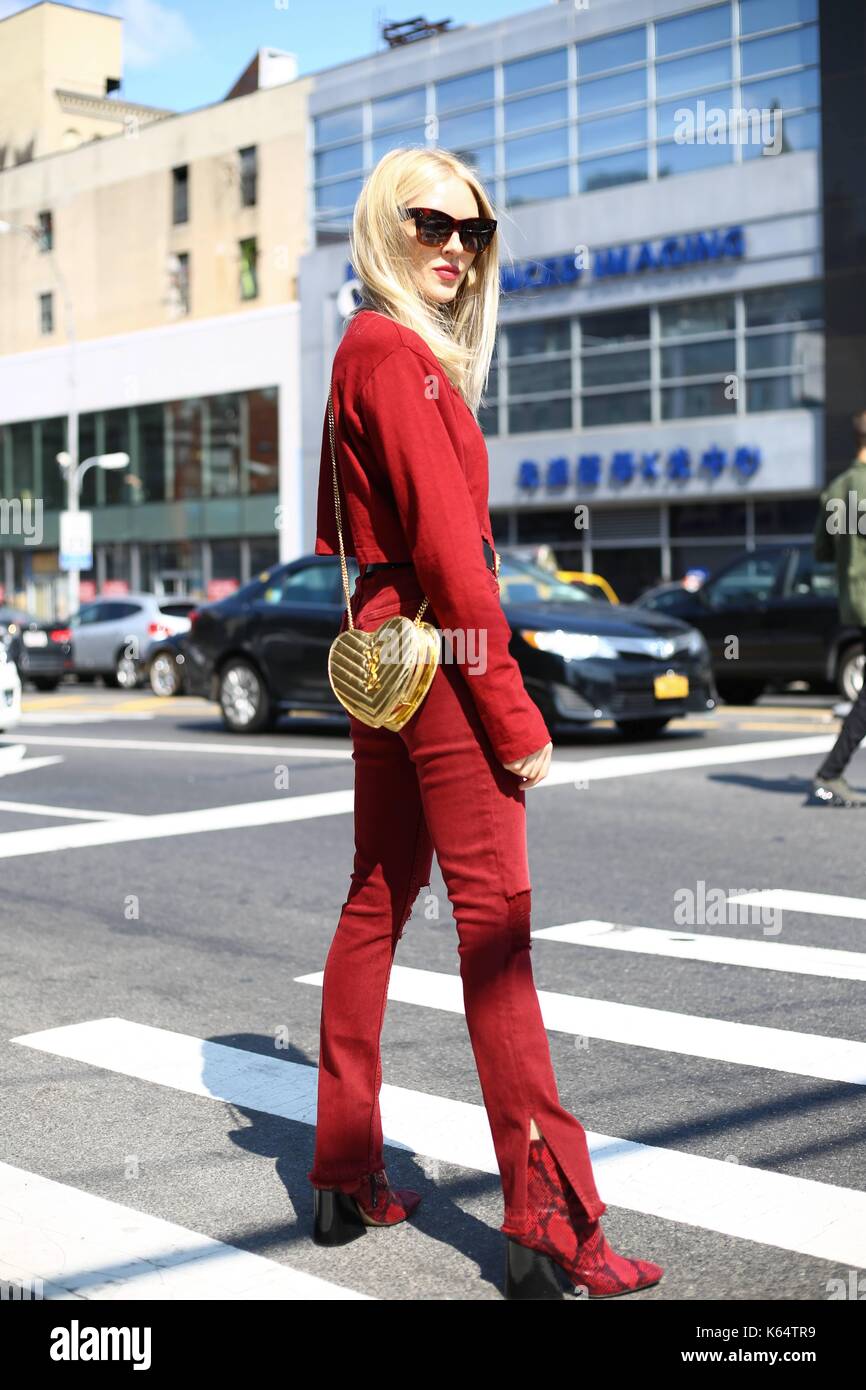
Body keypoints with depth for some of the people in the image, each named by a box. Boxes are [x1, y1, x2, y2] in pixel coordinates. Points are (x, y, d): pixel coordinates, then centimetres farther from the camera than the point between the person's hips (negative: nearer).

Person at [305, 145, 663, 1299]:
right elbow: (446, 541, -19)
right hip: (438, 653, -10)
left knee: (378, 904, 12)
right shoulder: (399, 353, -12)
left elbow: (340, 535, 20)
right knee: (495, 923, -10)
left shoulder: (367, 351, 18)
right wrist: (515, 715, -18)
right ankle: (551, 1229, -6)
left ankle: (346, 1178, 21)